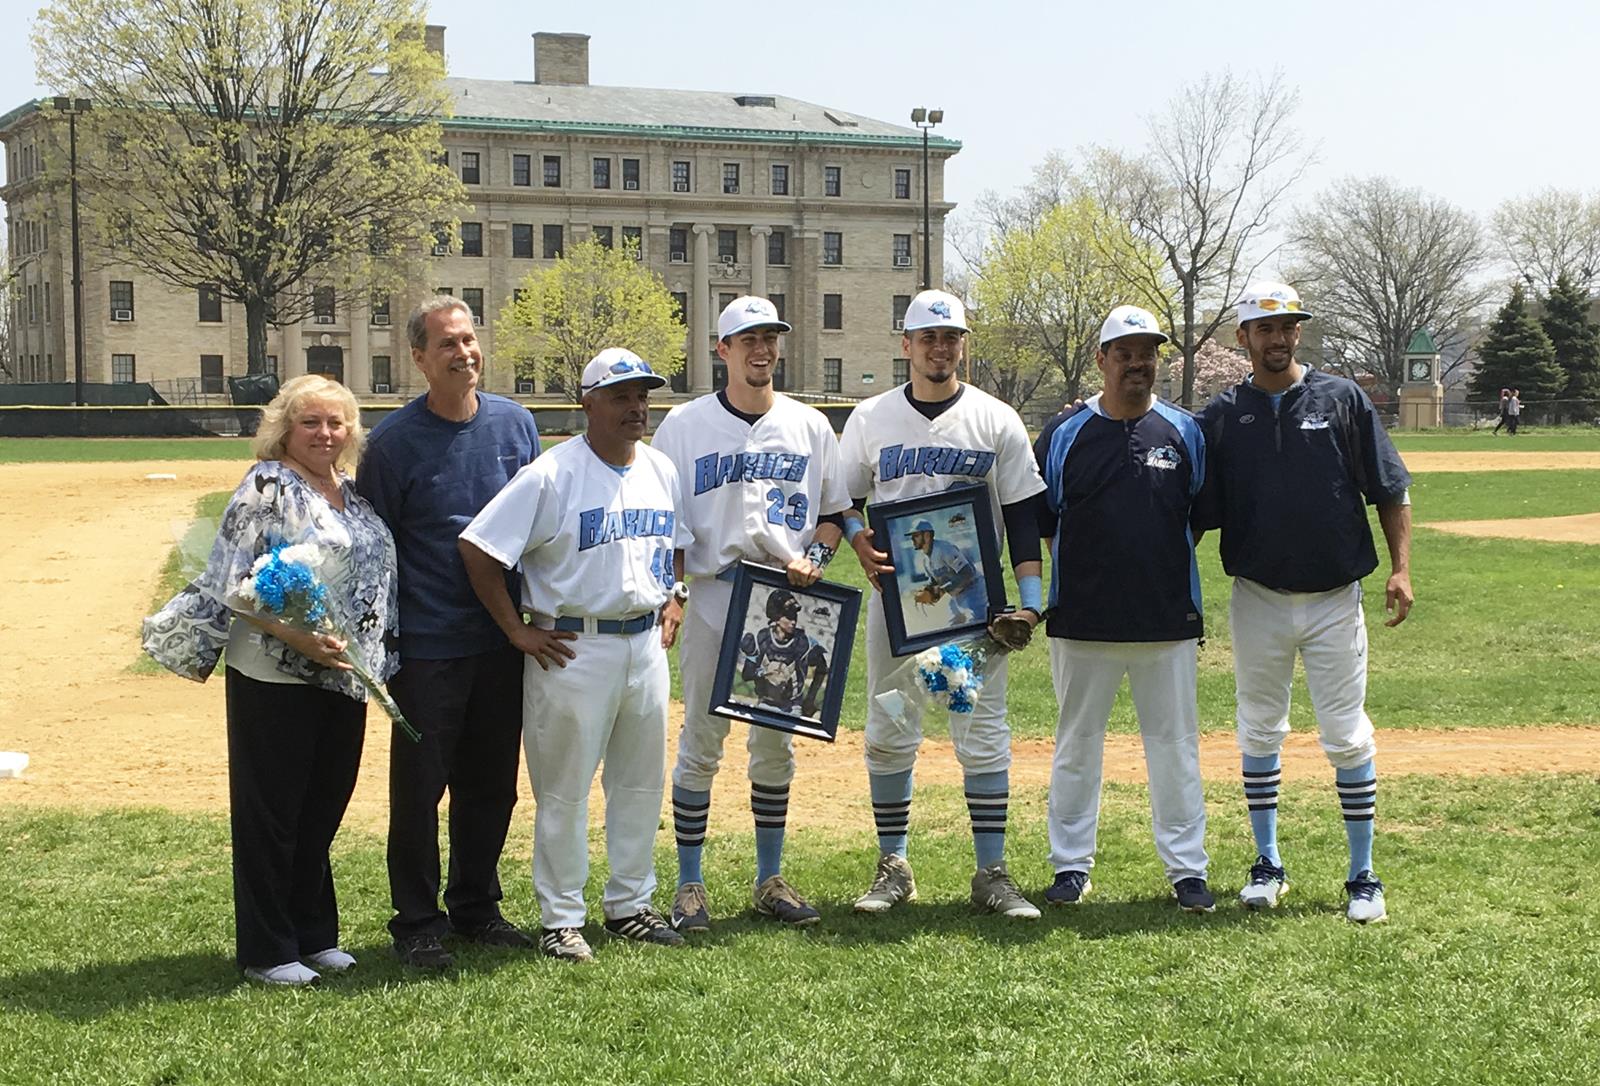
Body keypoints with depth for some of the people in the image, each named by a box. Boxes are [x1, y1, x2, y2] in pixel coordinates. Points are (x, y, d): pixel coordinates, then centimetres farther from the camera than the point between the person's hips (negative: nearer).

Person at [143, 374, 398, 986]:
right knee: (270, 814, 2)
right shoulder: (266, 488, -10)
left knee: (324, 809, 15)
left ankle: (315, 936, 27)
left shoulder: (352, 494, 12)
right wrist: (298, 637, -25)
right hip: (274, 678, -7)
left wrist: (375, 658, 13)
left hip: (344, 678, 7)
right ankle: (266, 951, 11)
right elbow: (232, 586, -16)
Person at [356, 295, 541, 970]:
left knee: (491, 785, 13)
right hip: (427, 645, -4)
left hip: (503, 641, 4)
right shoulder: (394, 441, -7)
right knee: (419, 787, 1)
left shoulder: (516, 424, 6)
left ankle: (475, 908, 27)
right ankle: (416, 923, 12)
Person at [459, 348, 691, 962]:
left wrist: (671, 614, 14)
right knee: (564, 789, 0)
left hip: (645, 644, 7)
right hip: (573, 651, -6)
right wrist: (519, 632, -12)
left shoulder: (662, 472, 8)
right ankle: (561, 919, 10)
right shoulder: (551, 475, -13)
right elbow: (478, 550, -14)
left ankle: (629, 905, 26)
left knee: (642, 783, 13)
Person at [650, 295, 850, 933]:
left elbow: (836, 512, 14)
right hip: (711, 599, -3)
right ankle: (690, 886, 8)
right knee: (700, 744, 0)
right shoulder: (685, 425, 1)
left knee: (776, 745, 9)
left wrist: (813, 559, -5)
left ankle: (770, 881, 19)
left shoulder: (809, 425, 9)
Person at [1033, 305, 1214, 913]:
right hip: (1082, 620, 0)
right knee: (1077, 743, 7)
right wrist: (1085, 562, 1)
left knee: (1176, 744, 4)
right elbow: (1040, 520, 9)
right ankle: (1071, 865, 17)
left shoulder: (1185, 432, 6)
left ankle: (1187, 868, 12)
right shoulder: (1064, 434, 3)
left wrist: (1161, 550, 3)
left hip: (1168, 620, 0)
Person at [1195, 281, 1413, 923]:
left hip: (1334, 599, -1)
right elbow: (1199, 512, 7)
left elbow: (1390, 491, 2)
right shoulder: (1221, 415, 3)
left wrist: (1401, 568, -6)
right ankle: (1267, 865, 22)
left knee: (1348, 737, 0)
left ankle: (1362, 876, 8)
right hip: (1258, 600, 2)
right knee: (1259, 732, 10)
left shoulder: (1343, 399, 1)